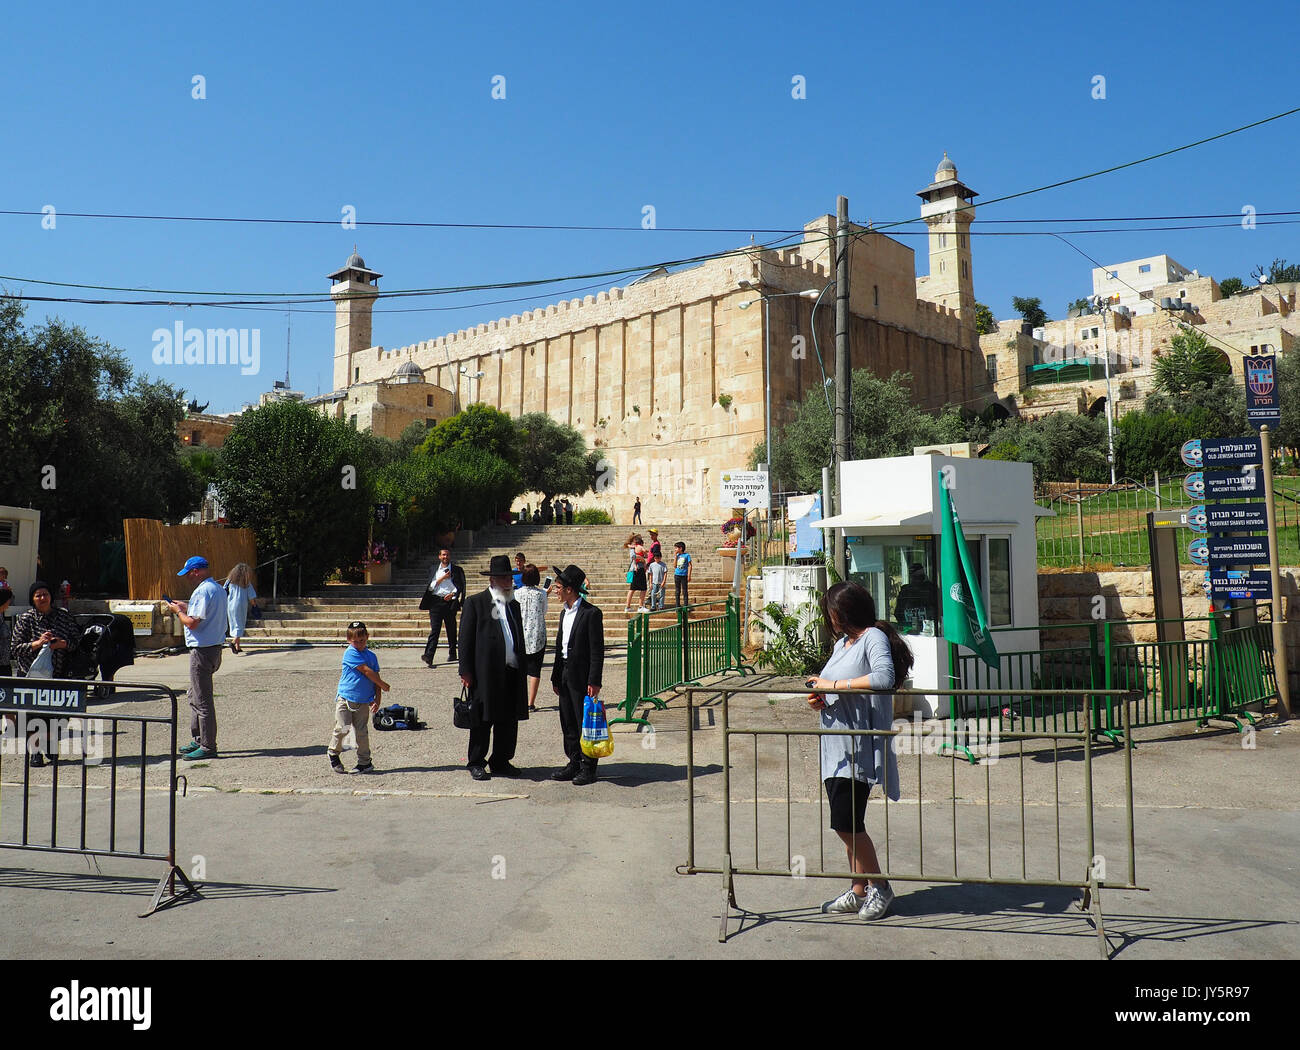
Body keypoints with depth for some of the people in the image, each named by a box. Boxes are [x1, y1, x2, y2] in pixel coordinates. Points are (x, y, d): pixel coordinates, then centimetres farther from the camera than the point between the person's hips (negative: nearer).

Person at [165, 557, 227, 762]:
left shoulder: (202, 591, -18)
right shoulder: (218, 589, 12)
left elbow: (192, 623, -21)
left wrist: (178, 611, -4)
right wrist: (186, 607, 17)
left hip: (202, 650, -10)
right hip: (214, 645, 10)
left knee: (202, 699, -4)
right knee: (195, 696, 20)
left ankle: (207, 747, 1)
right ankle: (198, 740, 27)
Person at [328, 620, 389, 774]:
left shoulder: (371, 655, 9)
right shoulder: (350, 653, -10)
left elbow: (375, 678, 11)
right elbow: (366, 671, -13)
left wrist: (377, 699, 2)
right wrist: (383, 685, -4)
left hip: (364, 702, 4)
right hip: (345, 698, -4)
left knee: (362, 732, 6)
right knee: (342, 729, -9)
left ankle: (364, 762, 16)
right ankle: (333, 752, 18)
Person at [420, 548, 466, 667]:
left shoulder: (457, 570, 10)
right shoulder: (433, 570, 15)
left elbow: (460, 586, 4)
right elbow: (430, 587, 6)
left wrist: (453, 594, -13)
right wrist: (442, 578, -5)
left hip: (450, 602, 0)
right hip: (436, 602, 0)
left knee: (451, 629, 8)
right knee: (434, 629, -11)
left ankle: (452, 653, 24)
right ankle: (428, 657, -20)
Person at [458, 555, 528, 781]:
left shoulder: (514, 605, 18)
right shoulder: (475, 602, -1)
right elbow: (466, 638, -5)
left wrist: (522, 668, 16)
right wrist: (466, 671, -11)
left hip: (512, 673, 6)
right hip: (485, 673, -6)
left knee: (509, 720, 10)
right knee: (482, 720, 2)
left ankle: (501, 761, 22)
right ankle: (476, 763, 13)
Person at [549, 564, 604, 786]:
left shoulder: (591, 613, -11)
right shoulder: (564, 613, 15)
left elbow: (597, 650, -14)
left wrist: (594, 681, -18)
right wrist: (556, 677, 16)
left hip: (582, 676, -8)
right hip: (565, 674, 8)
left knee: (586, 723, -1)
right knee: (568, 723, 12)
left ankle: (588, 769, 7)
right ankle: (574, 763, 22)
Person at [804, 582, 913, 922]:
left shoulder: (874, 637, -9)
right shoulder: (842, 643, 20)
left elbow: (884, 677, -28)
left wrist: (833, 685, -21)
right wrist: (820, 698, 4)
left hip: (859, 747, -9)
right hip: (836, 747, 9)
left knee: (846, 823, -9)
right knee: (847, 823, 11)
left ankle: (879, 888, 8)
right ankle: (859, 890, 22)